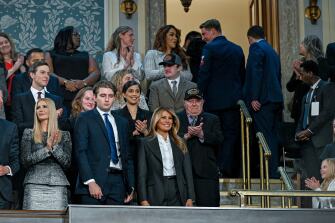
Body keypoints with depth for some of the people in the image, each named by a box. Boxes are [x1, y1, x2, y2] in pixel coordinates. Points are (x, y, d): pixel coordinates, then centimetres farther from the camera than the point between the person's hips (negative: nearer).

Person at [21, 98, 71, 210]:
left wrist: (54, 146, -8)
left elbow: (67, 163, 5)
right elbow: (25, 160, 0)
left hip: (57, 185, 1)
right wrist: (47, 149, -9)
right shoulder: (29, 133, 11)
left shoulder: (64, 135, 13)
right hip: (34, 185, -1)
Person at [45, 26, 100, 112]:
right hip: (60, 97, -2)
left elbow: (96, 72, 10)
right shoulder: (51, 55, 18)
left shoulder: (85, 55, 26)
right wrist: (65, 82, -16)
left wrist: (84, 82, -11)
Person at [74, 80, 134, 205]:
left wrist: (130, 186, 12)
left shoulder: (122, 122, 20)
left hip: (118, 181, 4)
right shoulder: (85, 119, 4)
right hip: (95, 181, -4)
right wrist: (90, 182, -15)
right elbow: (80, 152, -5)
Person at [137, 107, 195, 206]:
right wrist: (143, 200, -8)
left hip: (178, 194, 3)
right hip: (156, 195, -3)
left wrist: (190, 198, 3)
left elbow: (187, 171, 12)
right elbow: (141, 174, 0)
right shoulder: (146, 143, 5)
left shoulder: (180, 144, 15)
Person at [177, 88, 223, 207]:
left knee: (209, 205, -4)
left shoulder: (212, 120, 14)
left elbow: (219, 140, -2)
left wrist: (201, 134, -16)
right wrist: (187, 135, -16)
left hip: (206, 172, 0)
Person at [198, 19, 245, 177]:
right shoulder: (237, 49, 11)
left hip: (214, 100, -5)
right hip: (234, 99, 5)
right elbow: (242, 75, 15)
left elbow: (203, 75, -11)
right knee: (231, 136, 4)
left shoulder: (209, 48, -7)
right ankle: (230, 171, -2)